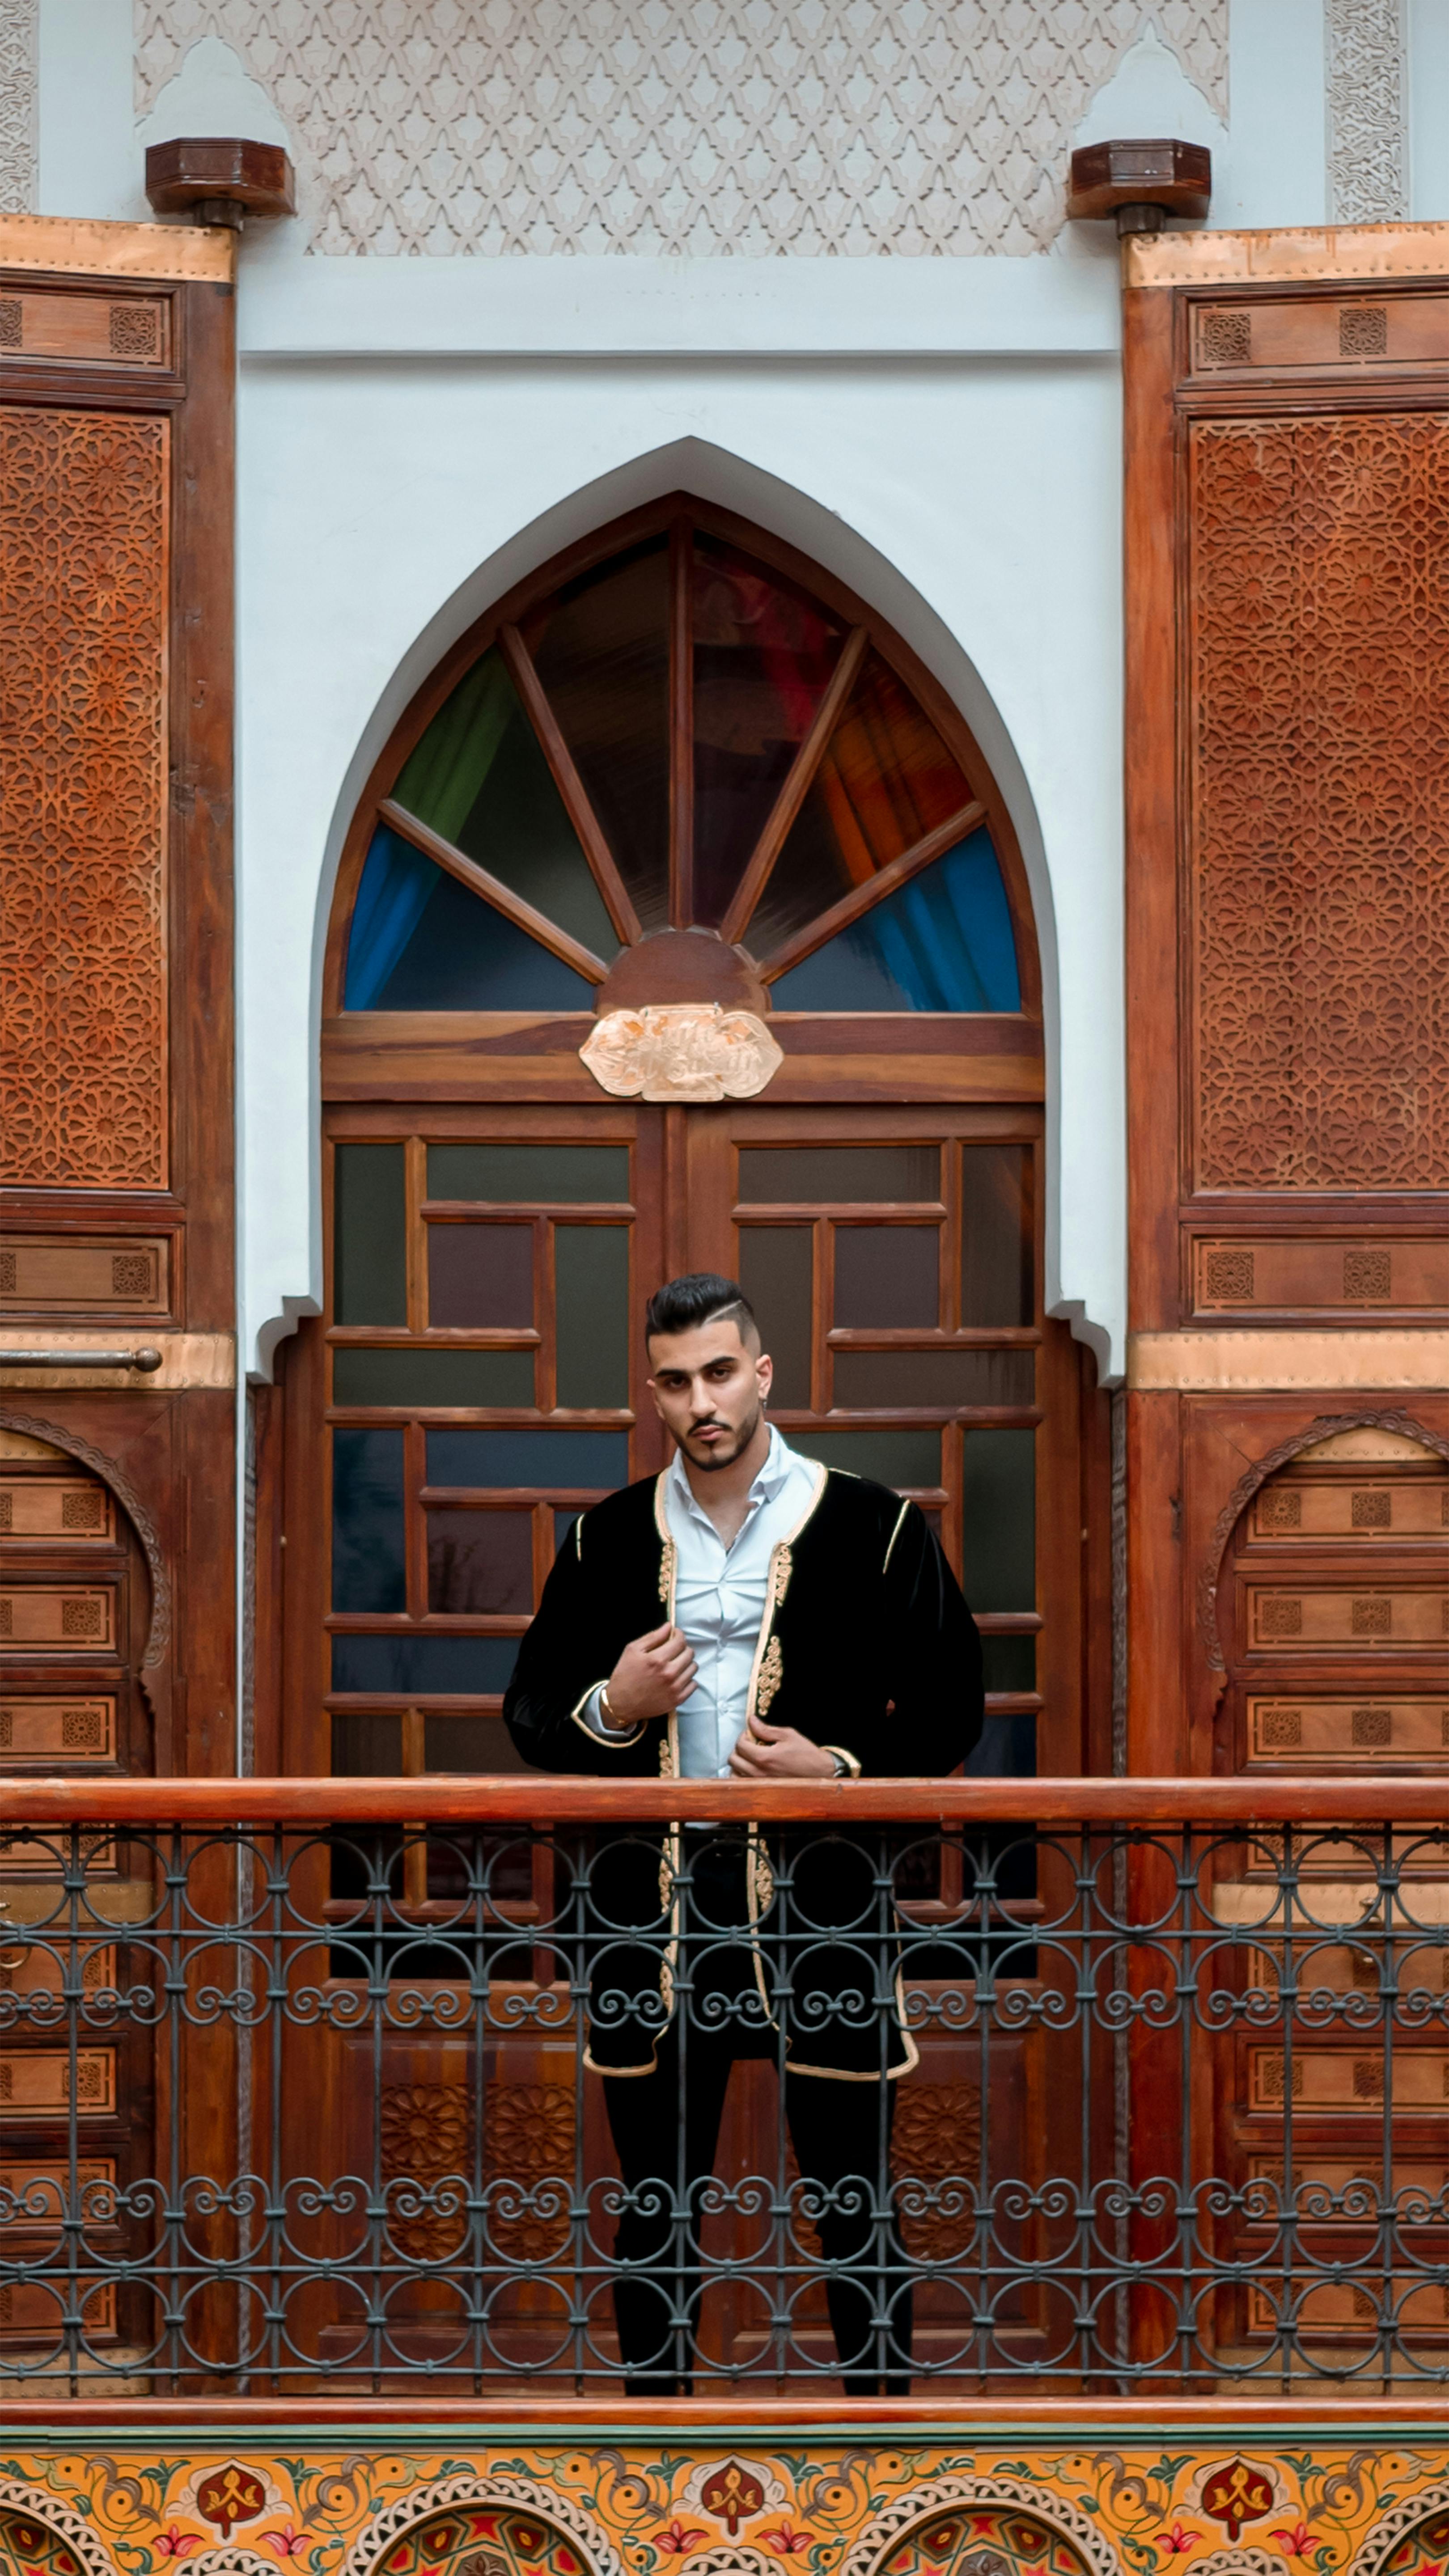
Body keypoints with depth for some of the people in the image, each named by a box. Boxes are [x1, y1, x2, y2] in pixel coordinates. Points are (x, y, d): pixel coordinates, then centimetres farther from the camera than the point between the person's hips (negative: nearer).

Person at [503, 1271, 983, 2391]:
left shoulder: (874, 1528, 0)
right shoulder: (610, 1537, 9)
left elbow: (949, 1712, 3)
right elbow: (530, 1712, 14)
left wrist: (838, 1769, -14)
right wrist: (609, 1709, -8)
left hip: (822, 1898, -3)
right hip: (653, 1901, 3)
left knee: (855, 2206, 2)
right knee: (655, 2209, 9)